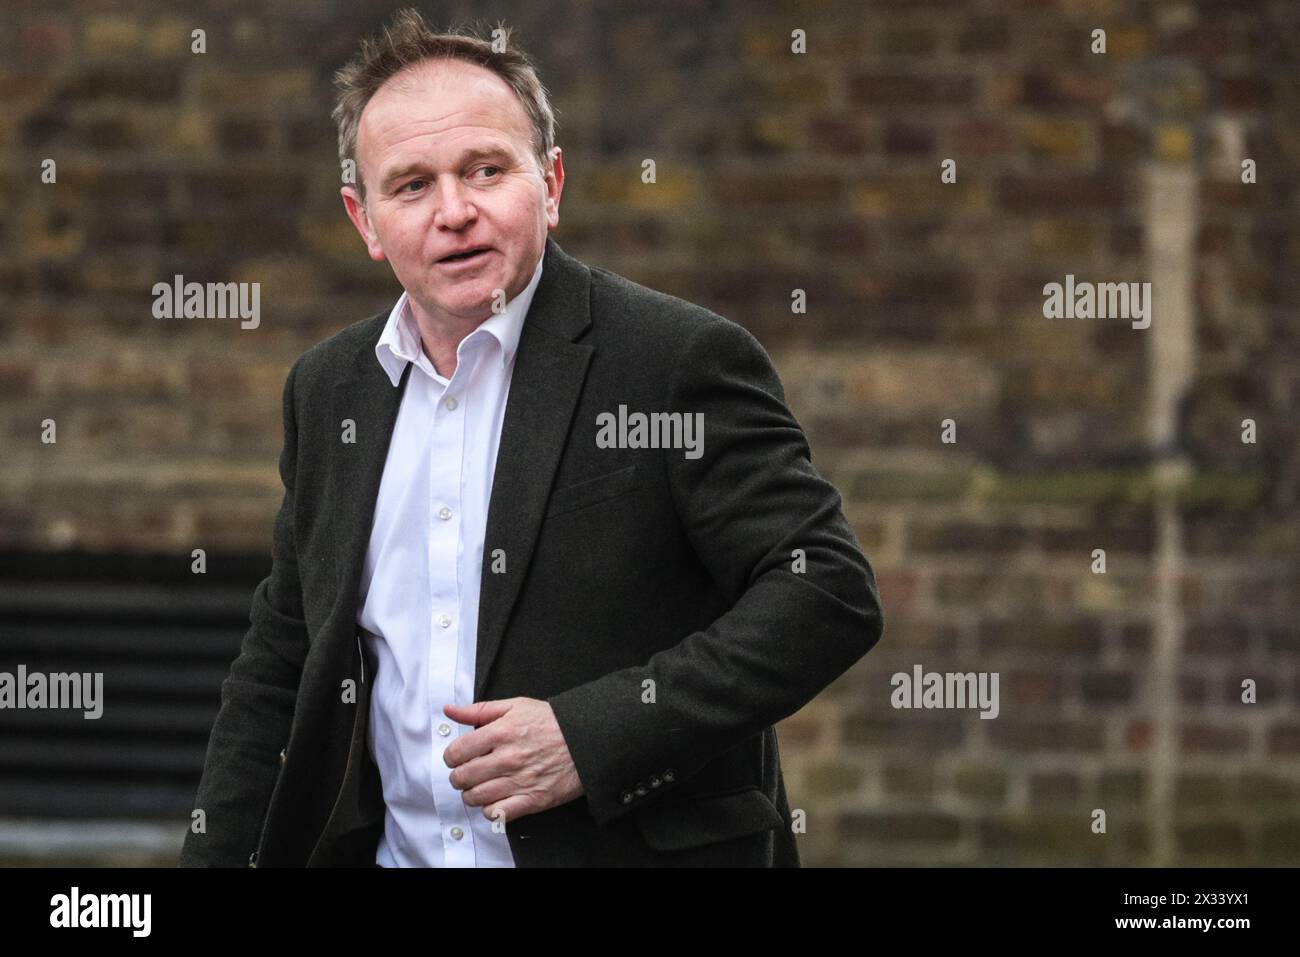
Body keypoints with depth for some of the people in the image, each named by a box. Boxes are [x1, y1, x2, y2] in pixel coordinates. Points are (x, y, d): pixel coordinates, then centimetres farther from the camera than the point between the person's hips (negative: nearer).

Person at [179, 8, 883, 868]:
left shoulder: (679, 362, -10)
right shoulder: (329, 389, 8)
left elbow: (830, 595, -15)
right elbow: (282, 661, 15)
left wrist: (593, 736, -21)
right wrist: (215, 855, 6)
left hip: (632, 848, -5)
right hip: (390, 854, 5)